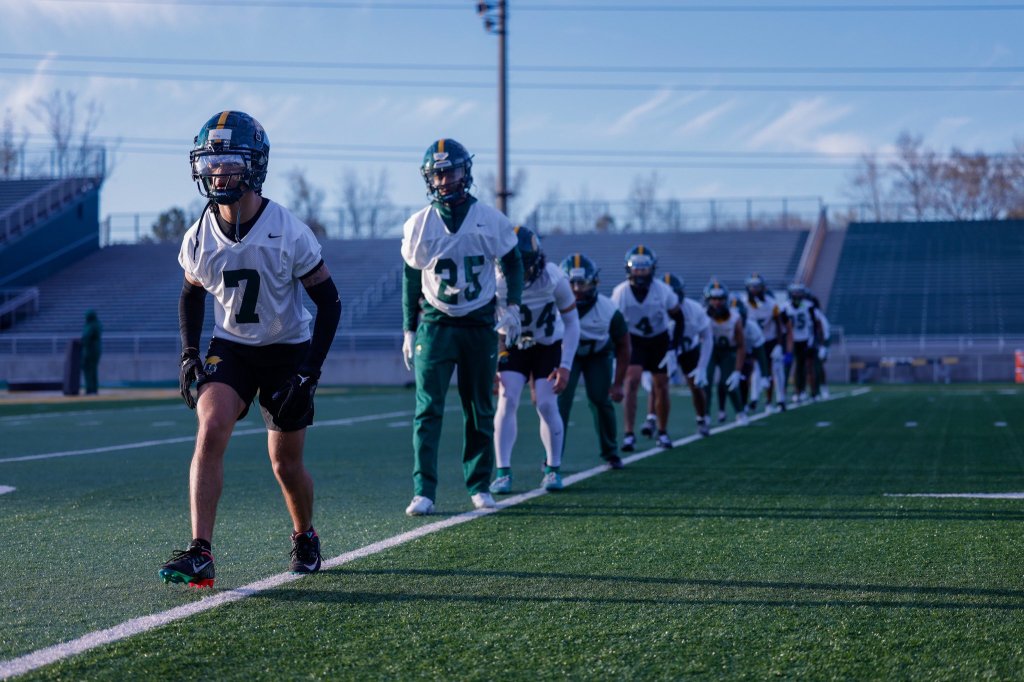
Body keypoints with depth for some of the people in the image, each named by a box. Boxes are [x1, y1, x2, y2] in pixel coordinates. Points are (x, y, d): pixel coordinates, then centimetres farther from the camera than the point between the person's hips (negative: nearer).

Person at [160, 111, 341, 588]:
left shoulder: (289, 234, -20)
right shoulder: (200, 237, -9)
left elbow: (328, 301, -11)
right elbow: (191, 294, 11)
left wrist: (310, 371, -17)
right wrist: (189, 354, -2)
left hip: (287, 351, -2)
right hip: (229, 348, 2)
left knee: (286, 464, 6)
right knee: (210, 432, -22)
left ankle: (305, 537, 37)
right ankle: (200, 554, -23)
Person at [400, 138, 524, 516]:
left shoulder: (491, 220, -2)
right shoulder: (419, 225, 0)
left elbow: (512, 262, 12)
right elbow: (411, 280, 9)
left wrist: (512, 305, -3)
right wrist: (409, 331, 9)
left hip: (480, 325, 1)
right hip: (435, 325, -1)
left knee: (480, 411, 7)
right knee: (428, 410, -8)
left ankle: (479, 485, 17)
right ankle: (423, 491, -9)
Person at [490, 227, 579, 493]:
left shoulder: (553, 279, -27)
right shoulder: (496, 282, -25)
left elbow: (571, 323, -13)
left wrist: (565, 366, -17)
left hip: (548, 346, -1)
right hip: (514, 346, 1)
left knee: (546, 405, -12)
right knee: (507, 402, -15)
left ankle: (553, 469, 6)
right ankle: (503, 472, -12)